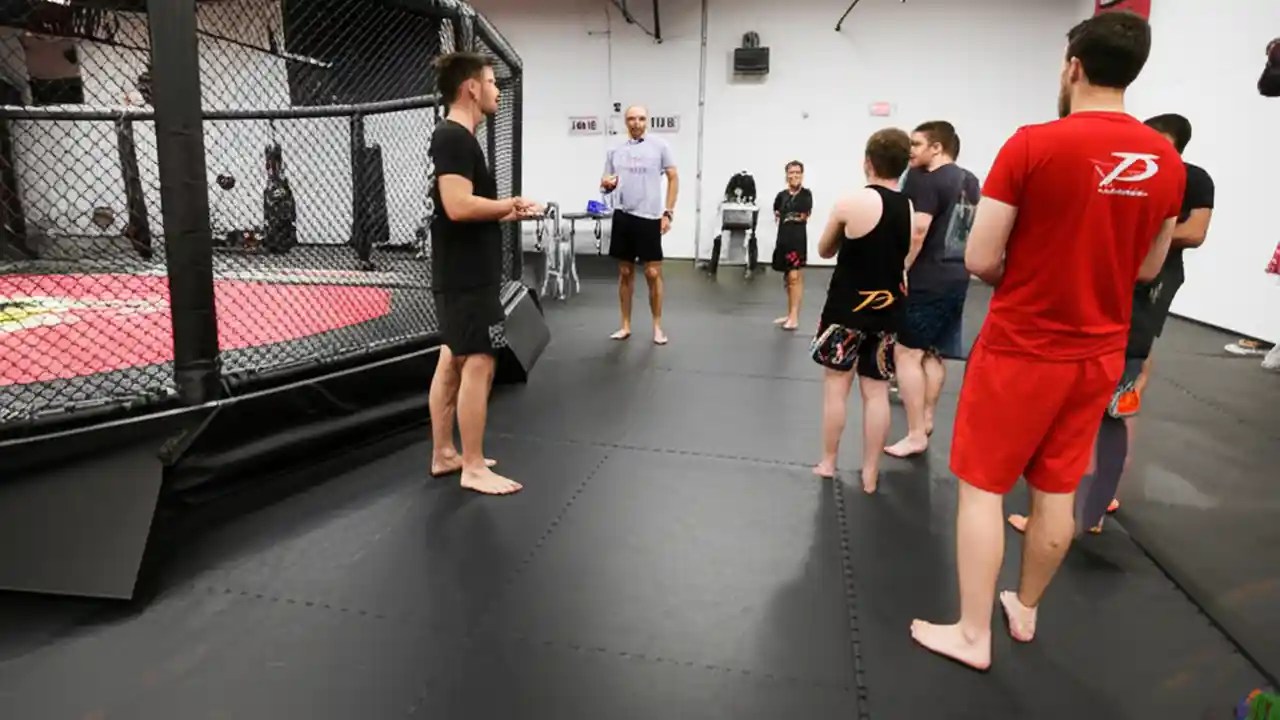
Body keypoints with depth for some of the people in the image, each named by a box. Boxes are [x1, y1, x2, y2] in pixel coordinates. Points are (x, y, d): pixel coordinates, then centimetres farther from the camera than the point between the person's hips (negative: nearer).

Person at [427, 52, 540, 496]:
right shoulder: (454, 138, -15)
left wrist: (506, 212, 9)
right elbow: (458, 206, -26)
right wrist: (511, 205, -13)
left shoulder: (457, 138, 17)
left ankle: (443, 455, 22)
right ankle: (473, 468, 1)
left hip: (461, 272, 11)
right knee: (478, 364, -7)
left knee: (452, 360, 12)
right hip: (467, 275, -11)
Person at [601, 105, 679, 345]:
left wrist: (668, 213, -6)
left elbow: (673, 178, 2)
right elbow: (607, 184, 16)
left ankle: (657, 327, 11)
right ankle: (626, 325, 19)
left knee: (653, 273, -1)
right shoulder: (616, 151, 12)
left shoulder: (660, 146, 3)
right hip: (622, 217, 3)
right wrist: (606, 185, -9)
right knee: (625, 272, 9)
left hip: (650, 218, -3)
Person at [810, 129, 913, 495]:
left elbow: (825, 251, 2)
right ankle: (870, 474, 15)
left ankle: (827, 464, 18)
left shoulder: (850, 203, -13)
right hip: (887, 310, 4)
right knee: (876, 392, 8)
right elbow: (903, 258, 13)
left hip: (847, 308, -4)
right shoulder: (912, 209, 1)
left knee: (835, 385, 8)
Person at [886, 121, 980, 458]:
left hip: (926, 280, -9)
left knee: (907, 353, -5)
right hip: (956, 277, 9)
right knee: (932, 352, 18)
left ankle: (915, 435, -4)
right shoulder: (970, 181, 14)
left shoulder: (926, 180, -13)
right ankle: (926, 420, 28)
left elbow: (918, 231, -22)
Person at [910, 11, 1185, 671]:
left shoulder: (1033, 145, -15)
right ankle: (1026, 611, 36)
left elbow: (980, 260, -15)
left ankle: (972, 635, 16)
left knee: (982, 487, 6)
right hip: (1100, 352, 6)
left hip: (1021, 349, -6)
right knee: (1057, 492, 17)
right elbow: (1148, 268, 12)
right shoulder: (1167, 161, 3)